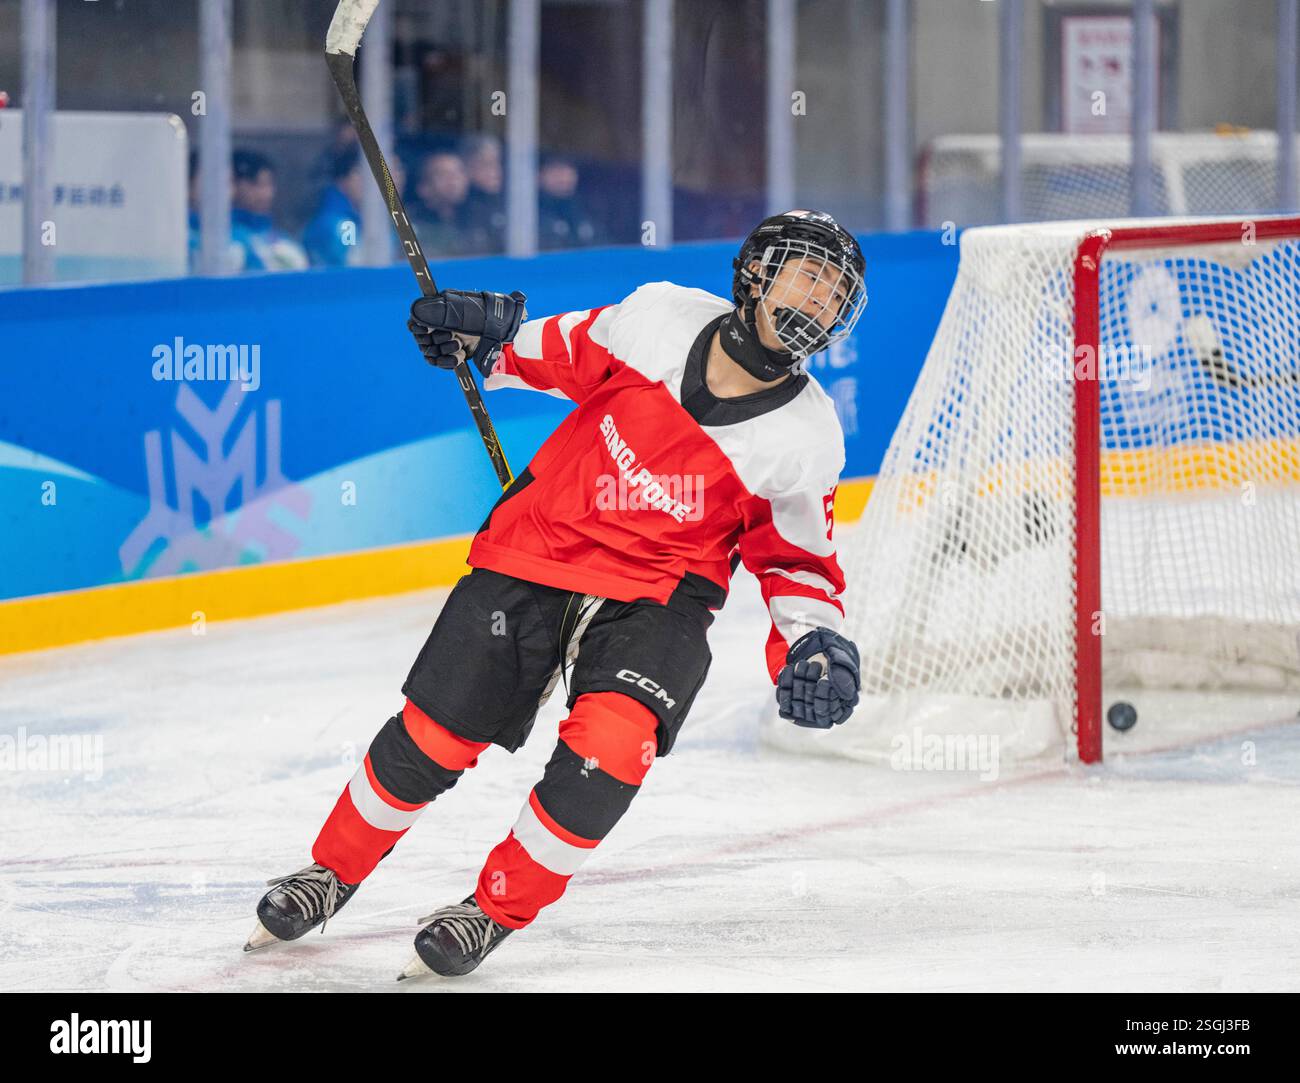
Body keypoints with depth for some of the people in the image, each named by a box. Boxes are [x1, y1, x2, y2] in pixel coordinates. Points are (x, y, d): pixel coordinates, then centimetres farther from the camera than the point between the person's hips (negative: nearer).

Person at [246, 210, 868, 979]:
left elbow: (798, 559, 2)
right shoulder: (662, 317, -10)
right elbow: (574, 354, 11)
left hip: (660, 593, -1)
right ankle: (334, 869, 30)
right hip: (539, 545, 1)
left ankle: (497, 910, -5)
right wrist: (491, 339, 0)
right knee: (434, 737, 3)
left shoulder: (807, 439, -10)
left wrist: (814, 644, -14)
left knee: (609, 743, -27)